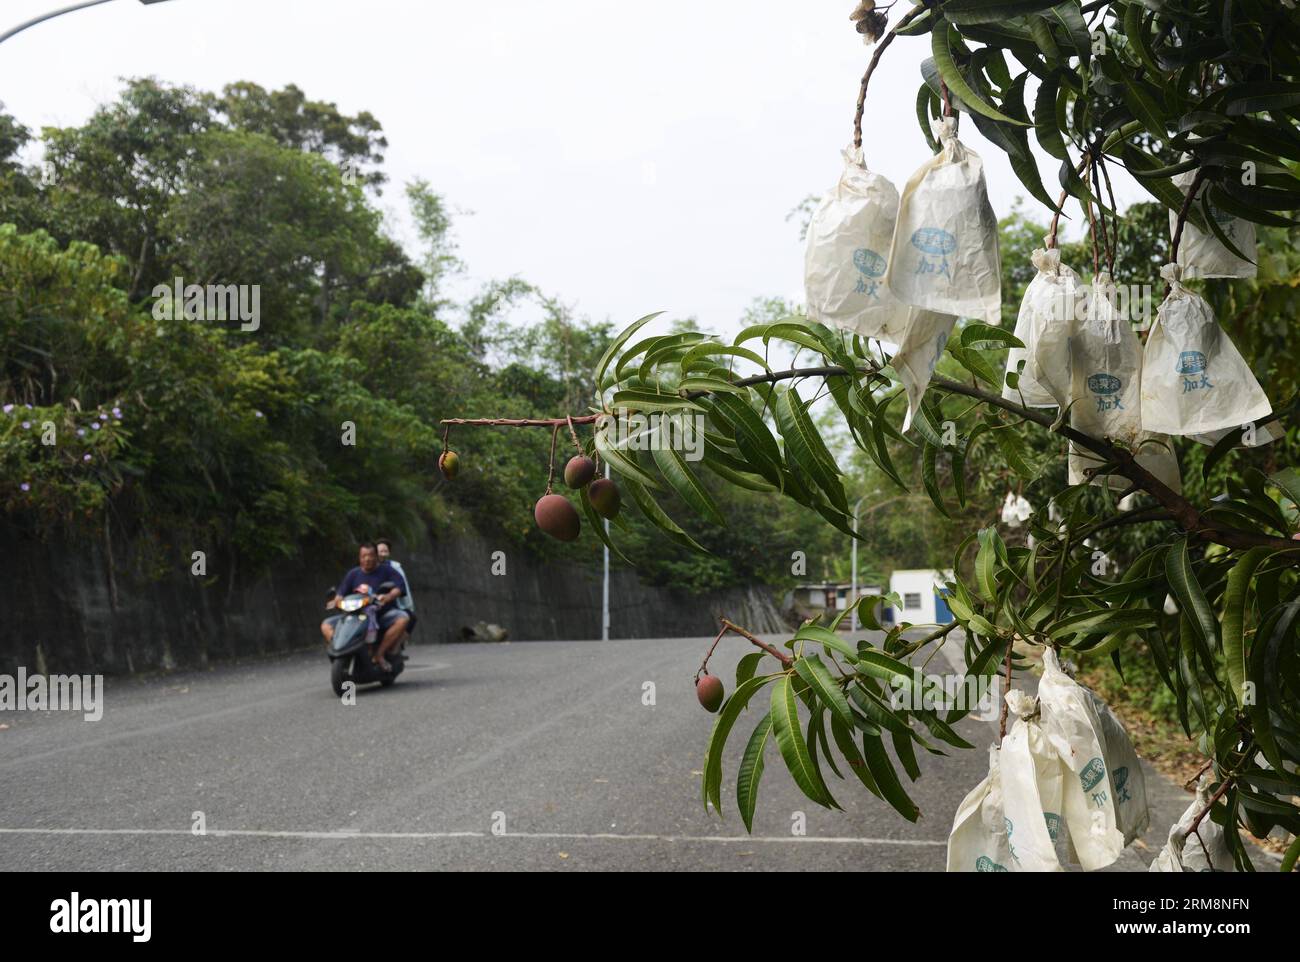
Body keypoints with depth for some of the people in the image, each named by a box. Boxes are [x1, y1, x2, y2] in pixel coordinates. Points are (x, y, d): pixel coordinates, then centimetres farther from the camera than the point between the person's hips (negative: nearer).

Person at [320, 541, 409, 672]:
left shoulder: (386, 570, 1)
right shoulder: (353, 574, 10)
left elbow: (399, 587, -13)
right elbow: (341, 593, 3)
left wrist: (388, 596, -34)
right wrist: (336, 601, -21)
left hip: (383, 614, -3)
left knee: (402, 619, -35)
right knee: (326, 625, -12)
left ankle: (379, 654, -31)